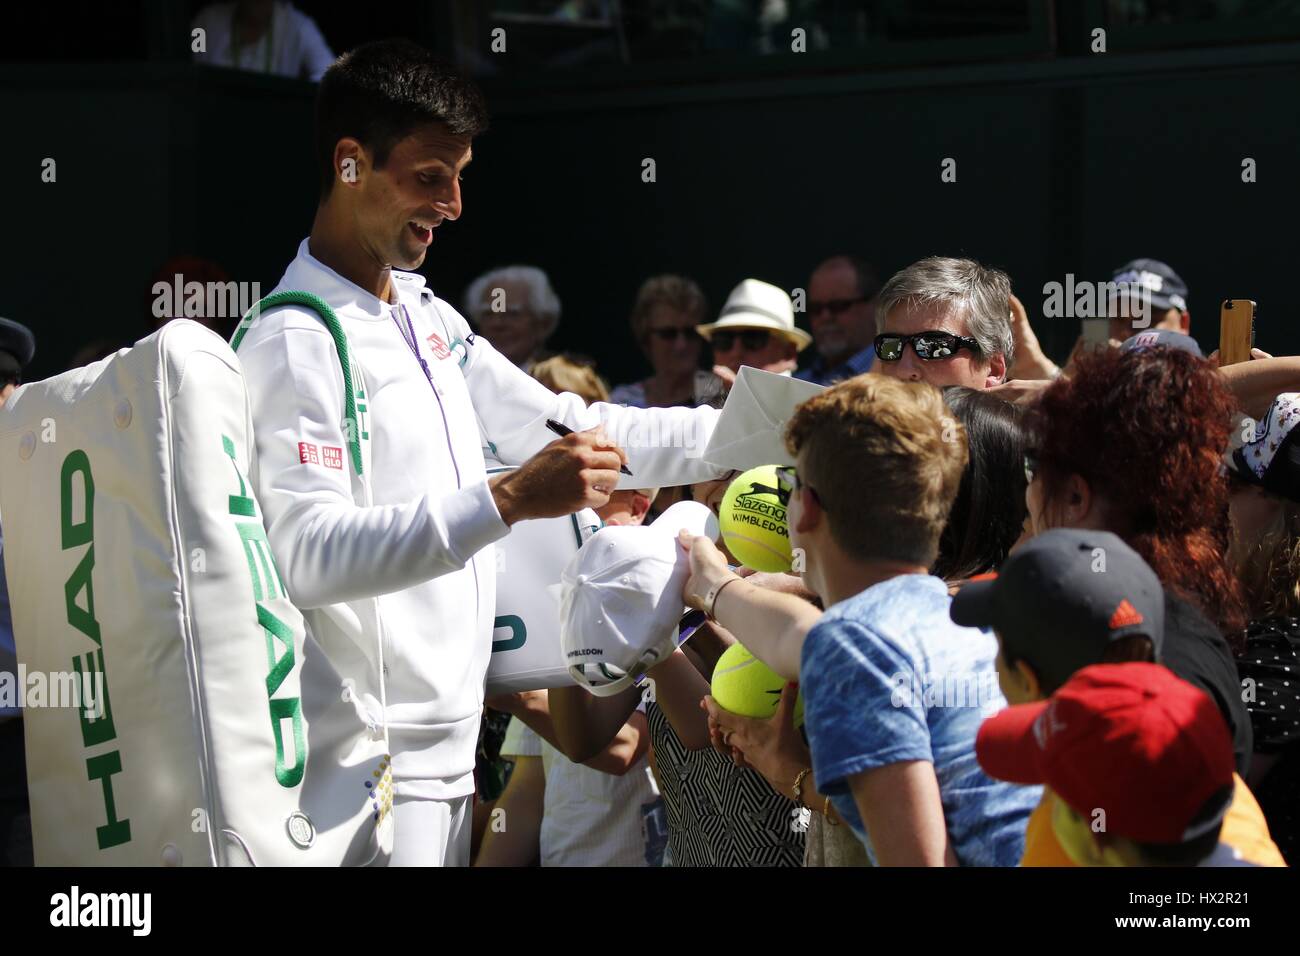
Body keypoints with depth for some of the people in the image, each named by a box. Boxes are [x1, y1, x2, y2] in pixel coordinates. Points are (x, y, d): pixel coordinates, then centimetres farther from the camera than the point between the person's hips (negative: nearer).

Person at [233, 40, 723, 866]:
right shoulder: (296, 343, -14)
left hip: (448, 747, 9)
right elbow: (308, 556, -25)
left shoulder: (428, 318, 15)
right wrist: (508, 501, -31)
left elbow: (568, 431, 18)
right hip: (373, 766, -9)